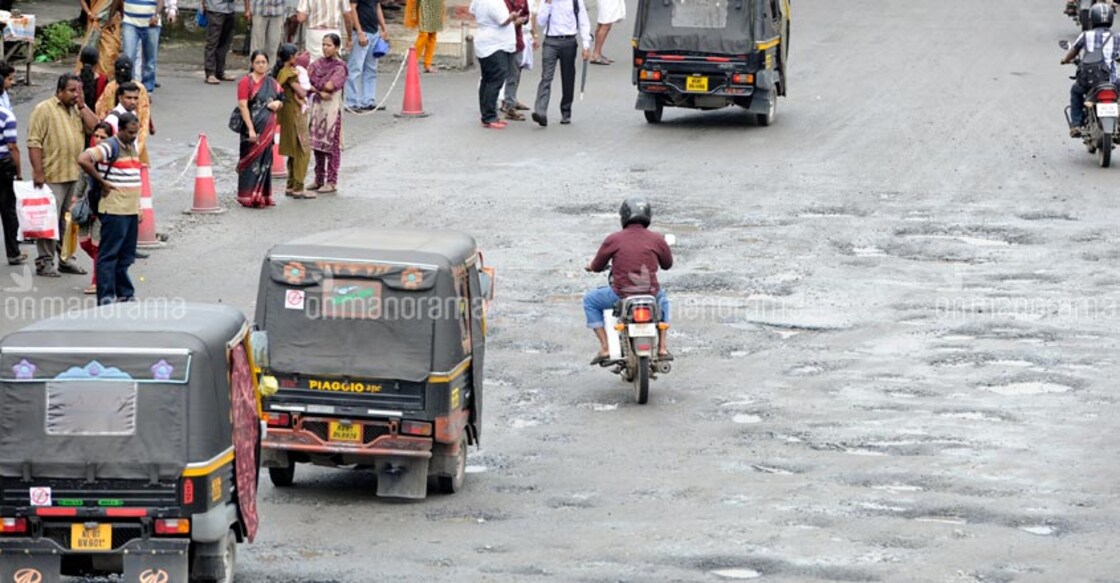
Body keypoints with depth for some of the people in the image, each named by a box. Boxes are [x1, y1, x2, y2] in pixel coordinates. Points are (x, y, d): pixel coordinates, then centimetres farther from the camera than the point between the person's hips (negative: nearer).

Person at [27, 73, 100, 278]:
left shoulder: (76, 109, 14)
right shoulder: (44, 109, -7)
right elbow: (34, 143, -12)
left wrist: (81, 105, -2)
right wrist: (38, 172, -19)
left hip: (74, 176, 7)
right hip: (52, 177, -7)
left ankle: (66, 259, 20)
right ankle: (44, 262, -2)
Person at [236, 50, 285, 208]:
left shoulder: (272, 83, 12)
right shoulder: (246, 81, -7)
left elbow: (281, 100, 24)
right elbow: (243, 106, -13)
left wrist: (278, 103, -3)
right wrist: (250, 129, -19)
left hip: (268, 128, 6)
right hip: (253, 126, -6)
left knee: (265, 161, 9)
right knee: (252, 161, -5)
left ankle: (262, 196, 15)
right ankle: (249, 197, -2)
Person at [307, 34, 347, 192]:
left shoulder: (339, 66, -8)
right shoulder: (318, 63, 7)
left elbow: (330, 86, -20)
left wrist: (315, 84, -8)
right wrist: (320, 92, -17)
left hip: (332, 107, -6)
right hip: (317, 105, 6)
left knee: (331, 145, -2)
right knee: (317, 143, 10)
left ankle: (332, 182, 3)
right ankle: (319, 179, 19)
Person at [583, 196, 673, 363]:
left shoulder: (614, 239, -5)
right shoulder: (657, 239, 0)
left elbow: (597, 266, 6)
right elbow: (667, 264, 16)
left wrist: (591, 266, 32)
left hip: (621, 295, -2)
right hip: (650, 294, 2)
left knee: (590, 301, 25)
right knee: (662, 298, 39)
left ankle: (604, 348, 14)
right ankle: (663, 348, 29)